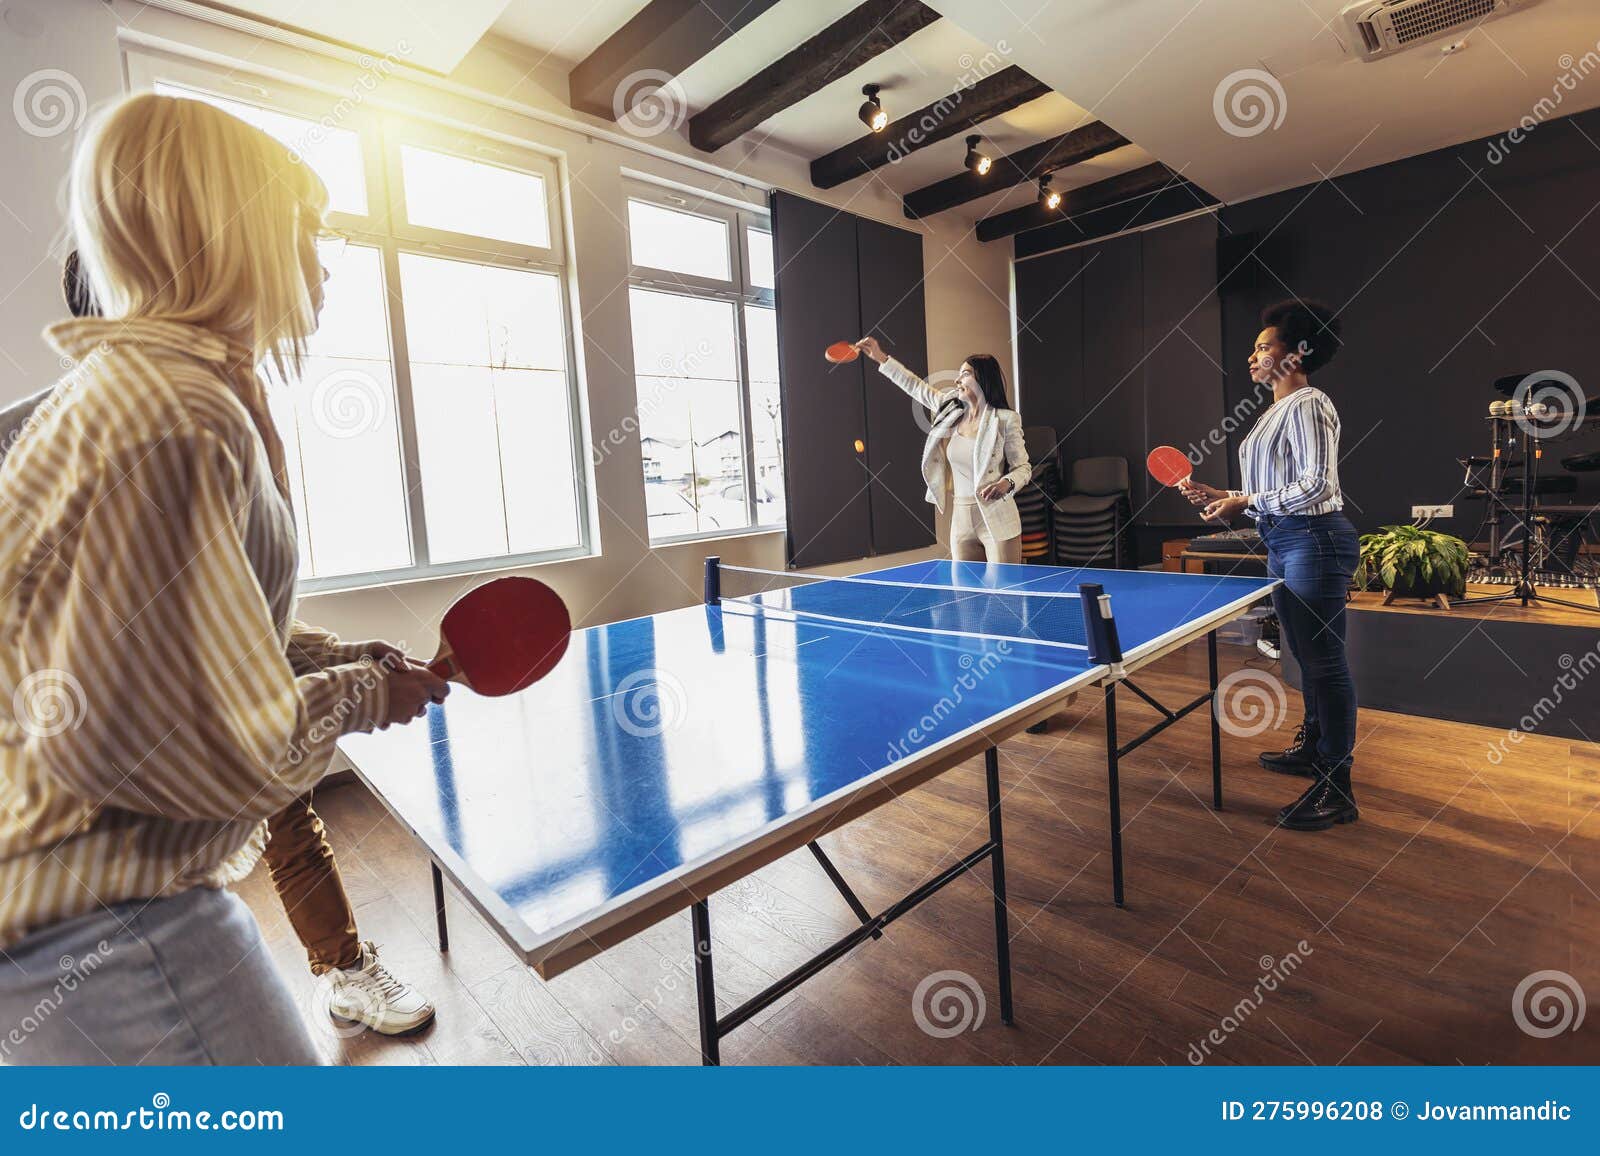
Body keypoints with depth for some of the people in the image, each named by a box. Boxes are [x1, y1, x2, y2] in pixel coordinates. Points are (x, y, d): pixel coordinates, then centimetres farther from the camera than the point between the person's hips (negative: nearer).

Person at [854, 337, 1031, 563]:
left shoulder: (1005, 419, -6)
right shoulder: (951, 410, 8)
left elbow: (1024, 468, -2)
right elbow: (917, 387, 19)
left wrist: (1006, 483, -23)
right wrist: (881, 358, 20)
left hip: (998, 521, -5)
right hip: (961, 520, 5)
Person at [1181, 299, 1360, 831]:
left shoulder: (1308, 406, -12)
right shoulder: (1276, 411, 17)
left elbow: (1315, 486, -20)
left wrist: (1247, 501, -17)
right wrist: (1223, 496, 13)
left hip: (1314, 542, -10)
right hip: (1285, 544, 10)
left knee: (1324, 660, -5)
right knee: (1307, 656, 20)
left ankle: (1336, 790, 3)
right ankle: (1312, 748, 36)